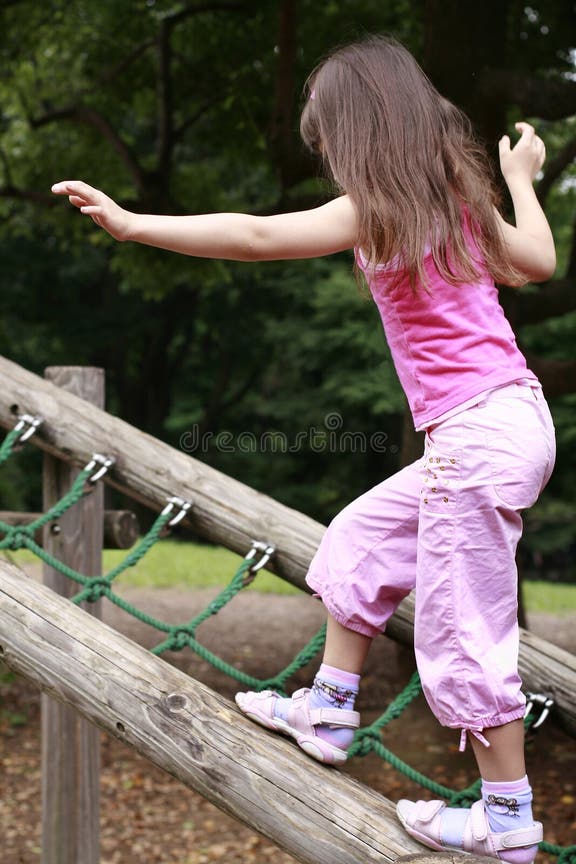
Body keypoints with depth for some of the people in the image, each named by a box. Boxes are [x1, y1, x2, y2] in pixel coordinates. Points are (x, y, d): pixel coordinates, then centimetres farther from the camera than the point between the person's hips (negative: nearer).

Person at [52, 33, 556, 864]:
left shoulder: (375, 210, -12)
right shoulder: (456, 194, 11)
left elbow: (255, 237, -22)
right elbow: (538, 260, 24)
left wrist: (132, 224, -23)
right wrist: (522, 178, 39)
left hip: (474, 435, -9)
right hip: (510, 416, 9)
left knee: (463, 627, 1)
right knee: (361, 538, 21)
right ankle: (328, 712, 30)